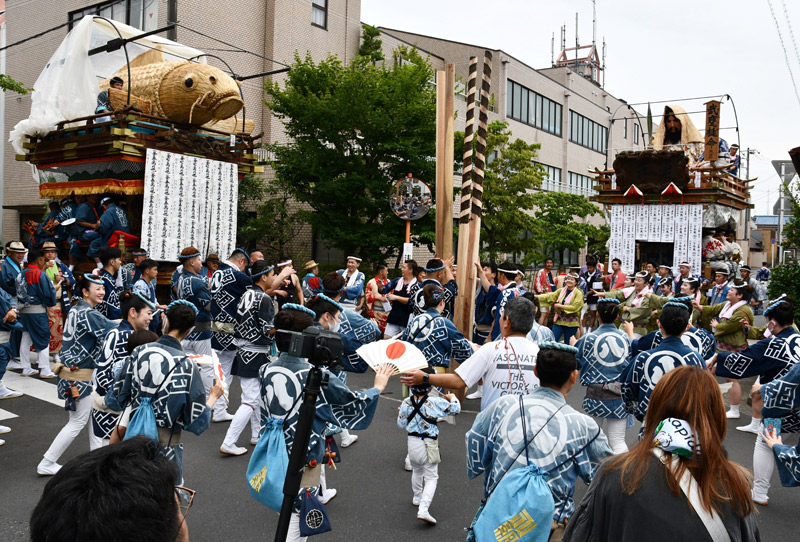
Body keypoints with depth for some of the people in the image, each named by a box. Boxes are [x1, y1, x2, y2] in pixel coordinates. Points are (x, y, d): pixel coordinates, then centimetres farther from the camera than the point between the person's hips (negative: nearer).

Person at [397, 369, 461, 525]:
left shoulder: (406, 403, -7)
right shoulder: (436, 402, -17)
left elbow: (401, 425, 2)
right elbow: (455, 409, -5)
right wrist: (452, 398, 15)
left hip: (413, 441, 4)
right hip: (429, 444, -4)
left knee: (417, 471, 28)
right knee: (431, 477, 4)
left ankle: (417, 497, 46)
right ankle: (423, 509, -10)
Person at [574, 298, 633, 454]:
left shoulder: (588, 339, -8)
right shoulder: (625, 338, 0)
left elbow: (575, 364, 3)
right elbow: (631, 364, 12)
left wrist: (573, 345, 21)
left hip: (596, 394, -1)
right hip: (621, 395, 2)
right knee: (618, 440, 4)